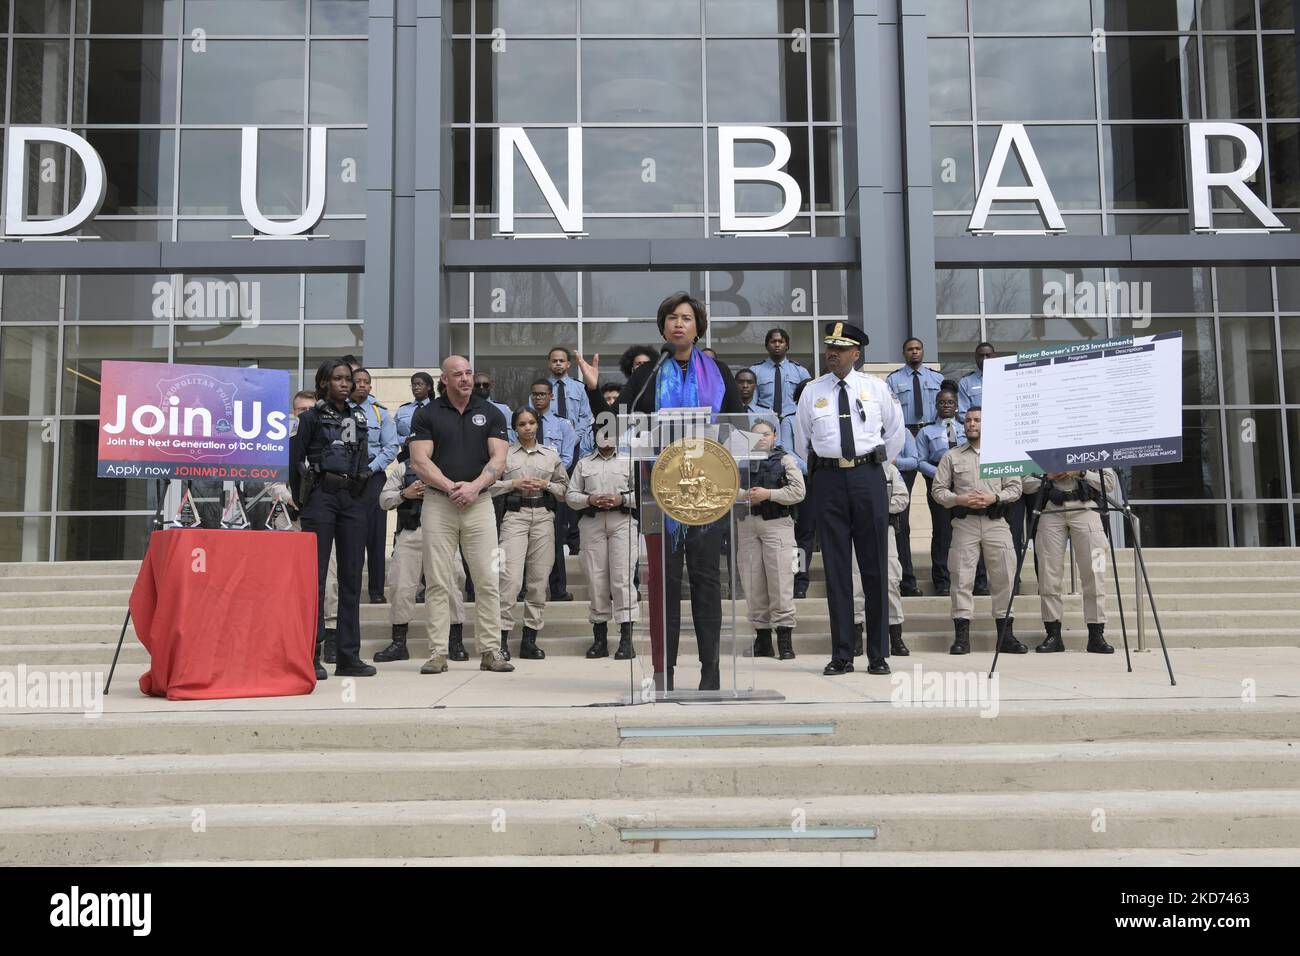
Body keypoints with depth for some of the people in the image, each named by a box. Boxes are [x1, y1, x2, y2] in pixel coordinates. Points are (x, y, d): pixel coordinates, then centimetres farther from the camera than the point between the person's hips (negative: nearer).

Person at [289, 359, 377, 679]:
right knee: (315, 575, -5)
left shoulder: (359, 417, 16)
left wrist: (359, 490, 11)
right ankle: (310, 655, -2)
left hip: (353, 499, 5)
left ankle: (349, 655, 9)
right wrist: (301, 502, 2)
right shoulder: (311, 417, 3)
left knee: (351, 576, 4)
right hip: (321, 497, -4)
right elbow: (294, 460, 2)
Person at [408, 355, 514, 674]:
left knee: (487, 581, -1)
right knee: (437, 582, 0)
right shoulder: (426, 415, 6)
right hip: (437, 504, -1)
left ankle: (490, 651, 5)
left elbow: (498, 460, 2)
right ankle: (438, 653, 5)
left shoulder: (491, 413, 10)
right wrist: (450, 487, -14)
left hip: (479, 503, 1)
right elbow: (420, 462, -3)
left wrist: (474, 486, -14)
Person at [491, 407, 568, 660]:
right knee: (511, 578, -13)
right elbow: (489, 485, 5)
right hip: (515, 515, -2)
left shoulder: (551, 455, 13)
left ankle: (530, 639, 8)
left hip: (543, 515, 3)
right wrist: (513, 484, -7)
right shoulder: (505, 454, 8)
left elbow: (564, 487, 15)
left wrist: (546, 485, -2)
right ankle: (503, 637, -9)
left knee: (538, 579, 2)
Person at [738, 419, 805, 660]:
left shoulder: (785, 460, 7)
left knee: (780, 581, -8)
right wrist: (744, 495, -7)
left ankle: (785, 639, -5)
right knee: (753, 583, 3)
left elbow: (798, 491, -3)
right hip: (747, 524, 3)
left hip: (777, 524, -3)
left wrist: (768, 494, -11)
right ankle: (762, 637, 11)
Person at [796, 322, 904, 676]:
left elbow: (896, 430, 18)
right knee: (836, 568, 2)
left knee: (875, 566, 1)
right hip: (829, 478, 0)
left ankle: (878, 654, 8)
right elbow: (802, 436, 16)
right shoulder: (812, 391, 6)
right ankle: (841, 655, 8)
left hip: (868, 476, 0)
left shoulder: (875, 388, 6)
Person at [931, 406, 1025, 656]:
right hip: (964, 522, -1)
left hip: (996, 521, 1)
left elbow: (1015, 487, 8)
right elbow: (938, 489, 6)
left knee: (1003, 576, -1)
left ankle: (1005, 634, 7)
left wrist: (993, 497, -9)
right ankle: (961, 636, -2)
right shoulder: (951, 456, 10)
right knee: (962, 578, -5)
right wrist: (960, 499, -10)